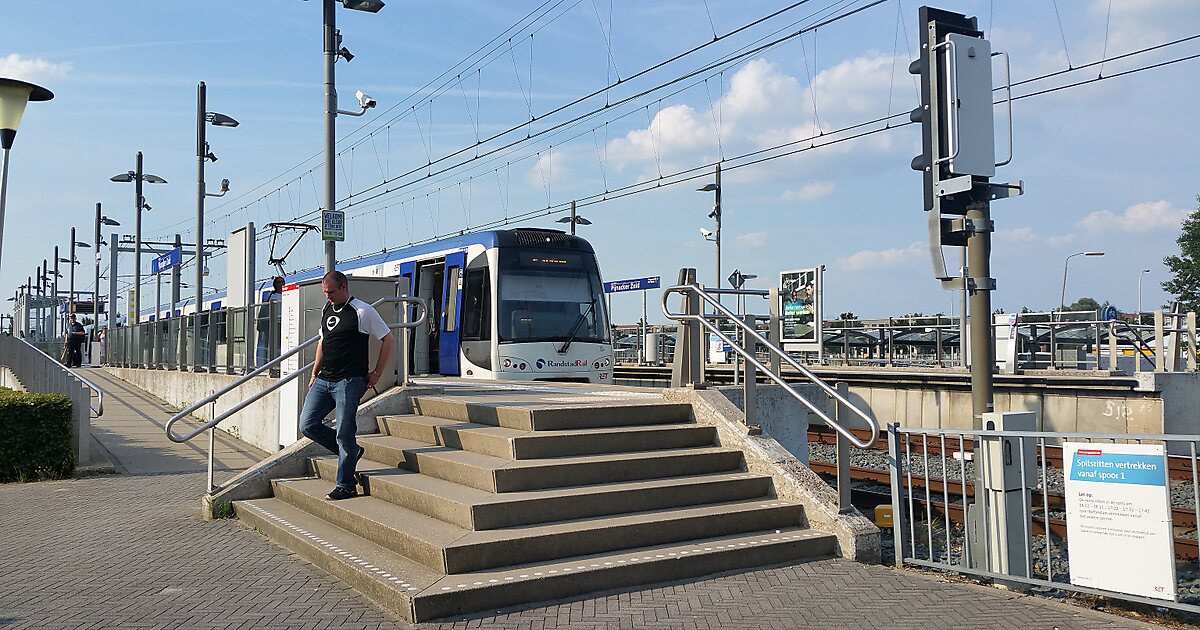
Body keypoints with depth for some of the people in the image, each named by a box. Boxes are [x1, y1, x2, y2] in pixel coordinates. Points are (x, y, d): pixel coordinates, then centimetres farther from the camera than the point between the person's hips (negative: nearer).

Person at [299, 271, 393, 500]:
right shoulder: (326, 310, 14)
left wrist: (376, 374, -6)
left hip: (349, 381, -8)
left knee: (344, 434, -4)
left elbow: (387, 339, -6)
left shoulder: (362, 311, -9)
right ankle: (351, 452, 20)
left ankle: (346, 486, 7)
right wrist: (315, 373, 18)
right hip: (324, 379, 8)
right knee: (308, 425, 3)